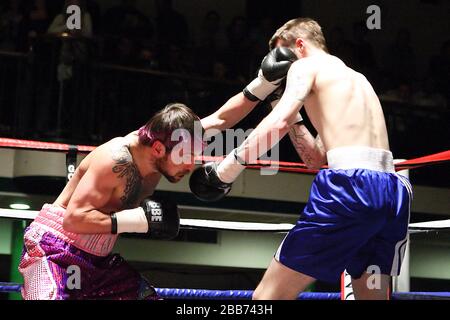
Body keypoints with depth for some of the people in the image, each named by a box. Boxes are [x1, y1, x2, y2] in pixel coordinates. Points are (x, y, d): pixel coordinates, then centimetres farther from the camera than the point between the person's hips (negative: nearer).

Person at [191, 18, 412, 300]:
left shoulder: (305, 66, 9)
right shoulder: (354, 78, 32)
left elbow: (279, 122, -12)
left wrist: (229, 166, -7)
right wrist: (294, 116, 29)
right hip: (392, 190, 8)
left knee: (268, 296, -1)